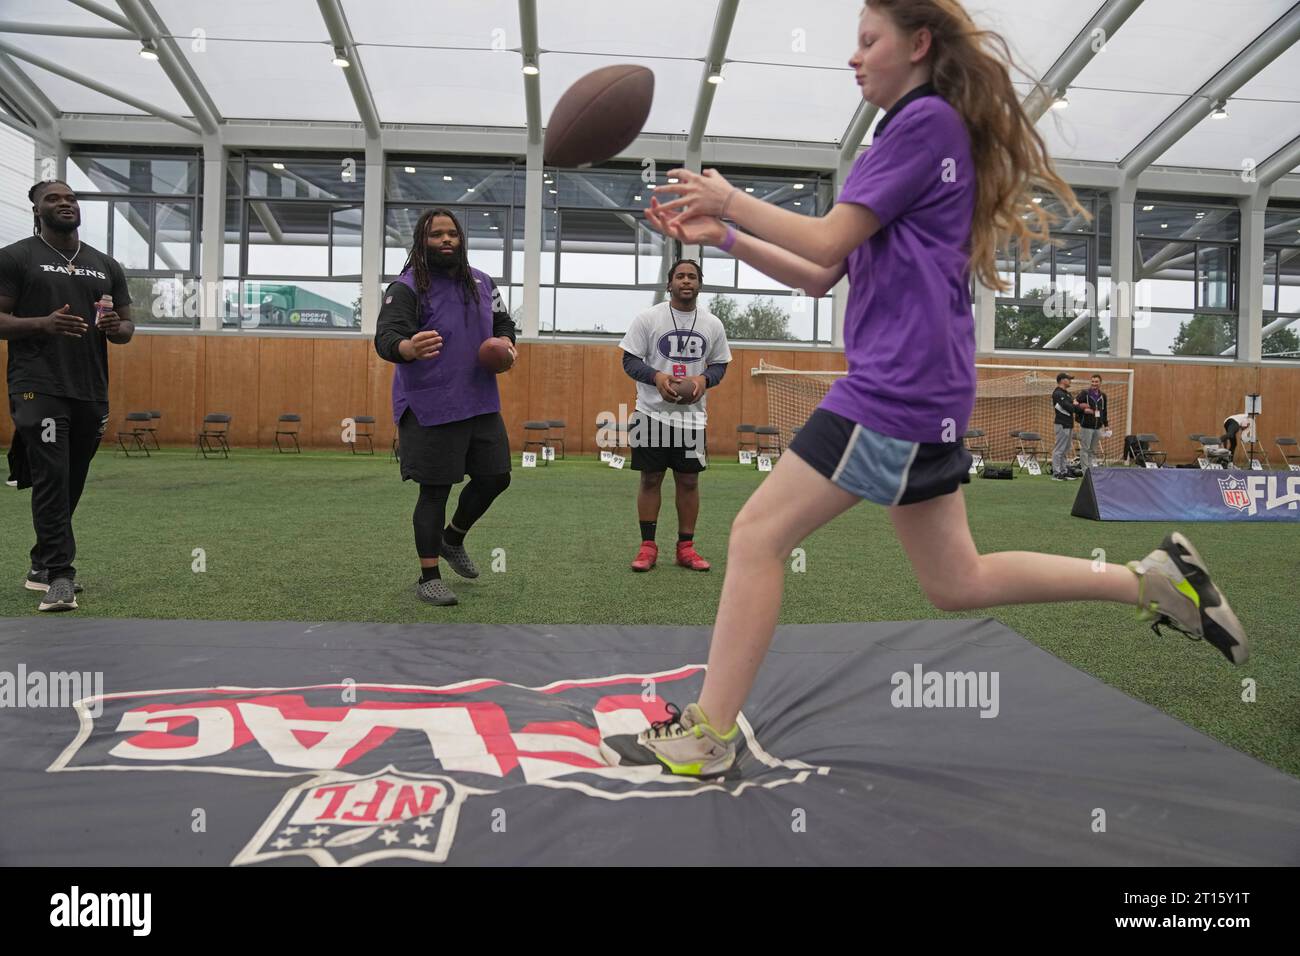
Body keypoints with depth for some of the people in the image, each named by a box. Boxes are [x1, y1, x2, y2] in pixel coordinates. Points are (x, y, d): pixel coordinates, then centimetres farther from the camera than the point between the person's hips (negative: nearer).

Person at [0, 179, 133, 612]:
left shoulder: (106, 265, 16)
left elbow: (126, 326, 19)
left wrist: (115, 327, -5)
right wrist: (44, 323, -20)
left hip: (91, 392, 5)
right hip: (39, 388, -5)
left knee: (71, 484, 12)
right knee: (51, 479, -13)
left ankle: (42, 564, 27)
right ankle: (60, 576, -12)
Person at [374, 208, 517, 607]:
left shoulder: (481, 282, 9)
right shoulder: (407, 287, -11)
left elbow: (504, 324, 21)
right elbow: (386, 338, -23)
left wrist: (505, 343, -3)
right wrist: (408, 348, -47)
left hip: (481, 404, 6)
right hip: (431, 409, -6)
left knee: (495, 477, 10)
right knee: (435, 491, -1)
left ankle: (453, 539, 35)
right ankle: (428, 578, 12)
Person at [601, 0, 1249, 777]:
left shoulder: (926, 119, -5)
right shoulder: (920, 130, 23)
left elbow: (826, 242, -12)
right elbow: (821, 276, 19)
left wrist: (730, 201, 1)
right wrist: (722, 237, 12)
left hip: (897, 388, -10)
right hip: (923, 390, 10)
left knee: (757, 534, -7)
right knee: (955, 582, 15)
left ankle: (704, 739, 0)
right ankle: (1154, 579, 20)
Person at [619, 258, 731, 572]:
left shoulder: (713, 324, 5)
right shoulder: (648, 318, -3)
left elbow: (720, 365, 11)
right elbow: (629, 360, -3)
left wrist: (704, 379, -11)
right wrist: (656, 376, -22)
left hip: (692, 415, 2)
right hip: (652, 413, -2)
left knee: (689, 481, 5)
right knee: (650, 478, 3)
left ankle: (685, 547, 15)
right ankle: (647, 546, 13)